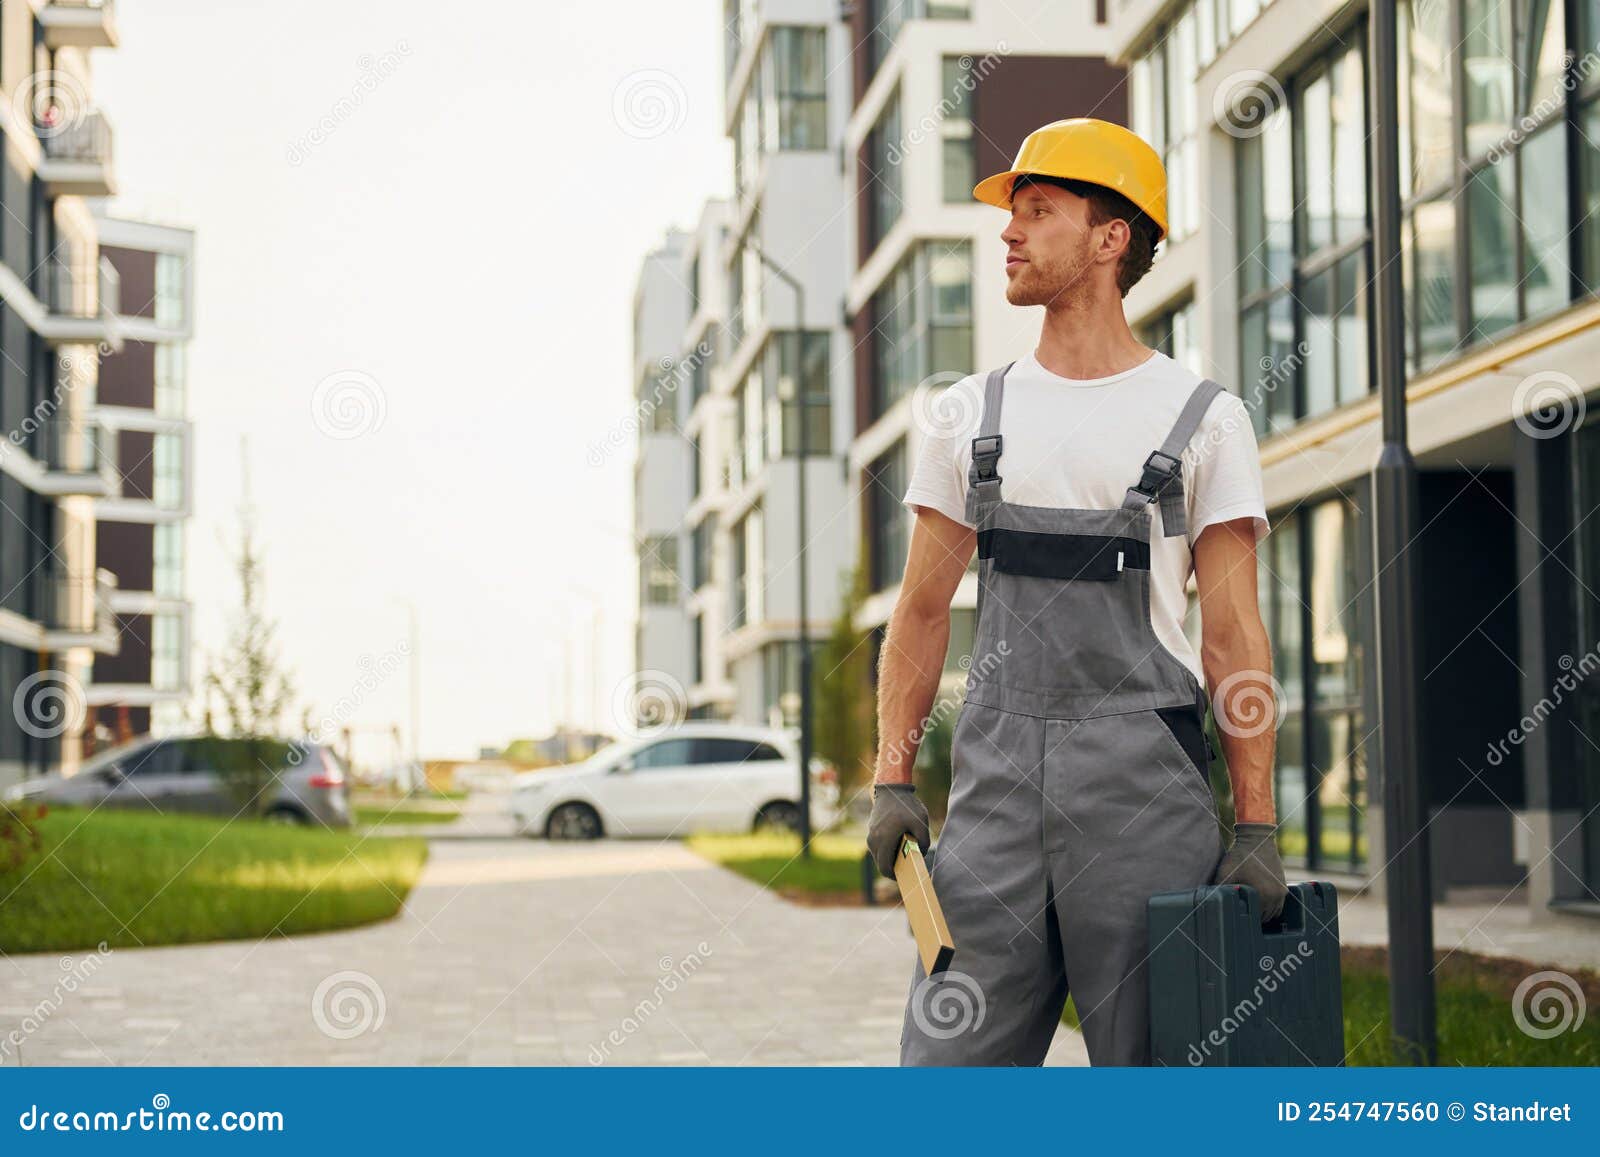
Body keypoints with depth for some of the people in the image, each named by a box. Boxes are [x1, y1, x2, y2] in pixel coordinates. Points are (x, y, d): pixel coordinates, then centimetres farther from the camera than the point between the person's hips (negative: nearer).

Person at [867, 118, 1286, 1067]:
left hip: (1146, 773, -3)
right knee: (949, 1053, -1)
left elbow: (1235, 633, 1)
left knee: (1154, 1063, 1)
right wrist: (894, 777, 3)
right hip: (997, 765, 3)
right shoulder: (975, 412, 14)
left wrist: (1258, 827, -5)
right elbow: (924, 609, 14)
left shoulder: (1204, 418, 4)